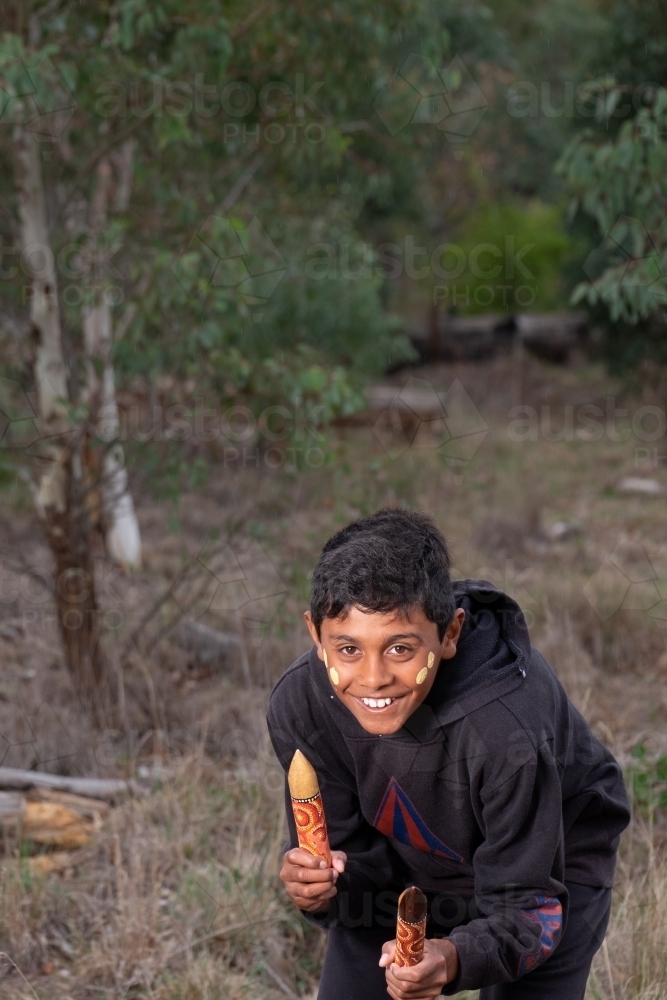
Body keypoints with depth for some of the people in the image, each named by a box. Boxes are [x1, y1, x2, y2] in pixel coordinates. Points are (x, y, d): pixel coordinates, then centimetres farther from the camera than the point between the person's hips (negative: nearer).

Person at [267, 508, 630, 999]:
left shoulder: (506, 729, -39)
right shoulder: (300, 705, -28)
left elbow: (524, 907, -30)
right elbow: (350, 854, -16)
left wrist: (455, 959, -51)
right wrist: (322, 886, -39)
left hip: (547, 870, -3)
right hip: (406, 865, 4)